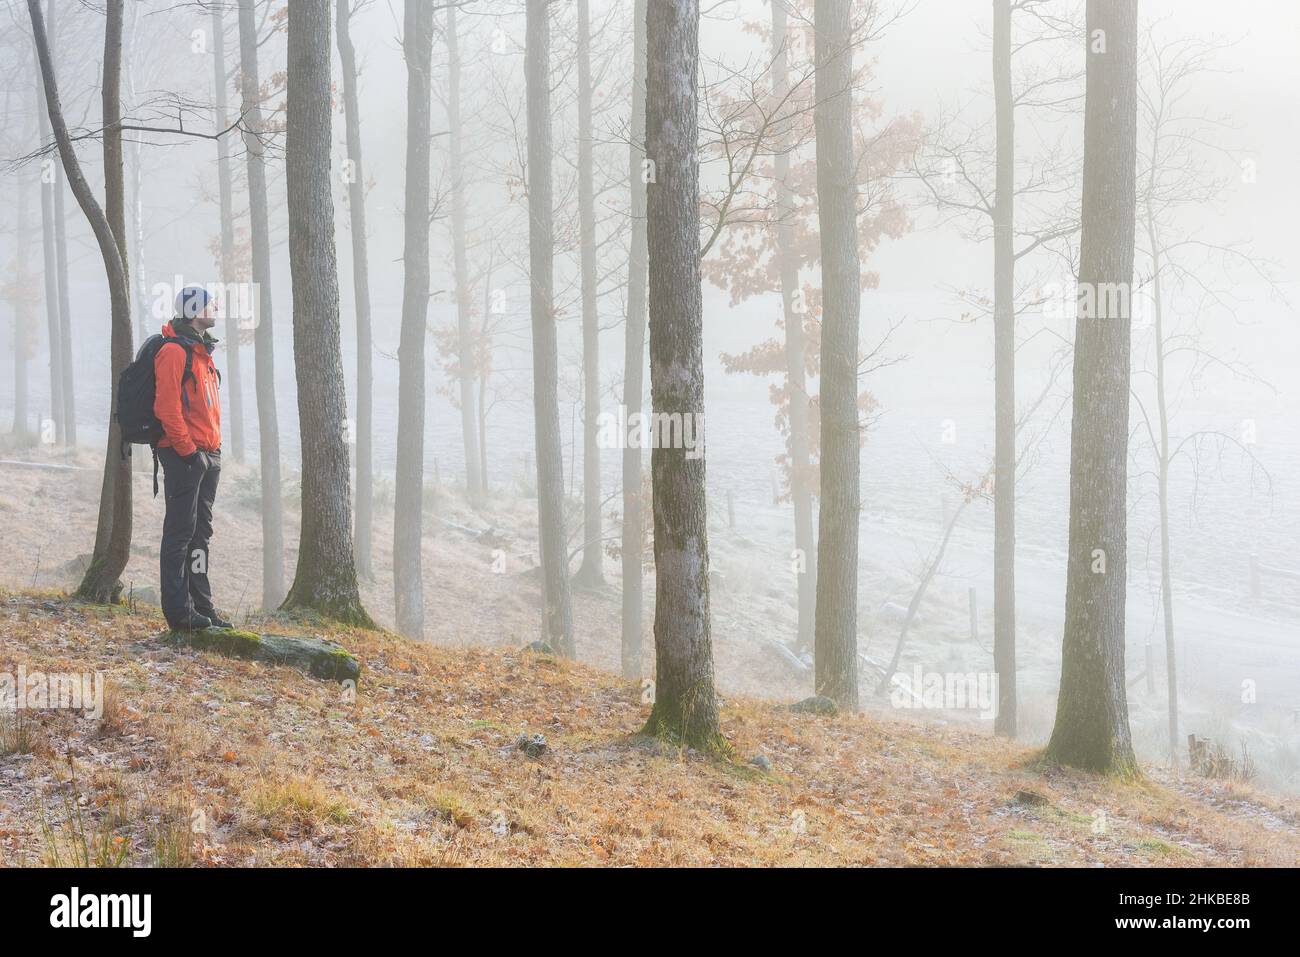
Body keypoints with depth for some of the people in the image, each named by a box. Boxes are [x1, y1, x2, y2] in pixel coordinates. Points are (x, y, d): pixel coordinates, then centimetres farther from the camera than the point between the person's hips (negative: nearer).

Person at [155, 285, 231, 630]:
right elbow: (166, 407, -19)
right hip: (184, 456, -10)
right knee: (180, 533, -6)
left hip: (208, 456, 10)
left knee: (201, 533, 13)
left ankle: (201, 606, 18)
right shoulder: (174, 351, -12)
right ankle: (179, 611, -3)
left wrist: (214, 449, 17)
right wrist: (187, 450, -18)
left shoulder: (202, 351, 19)